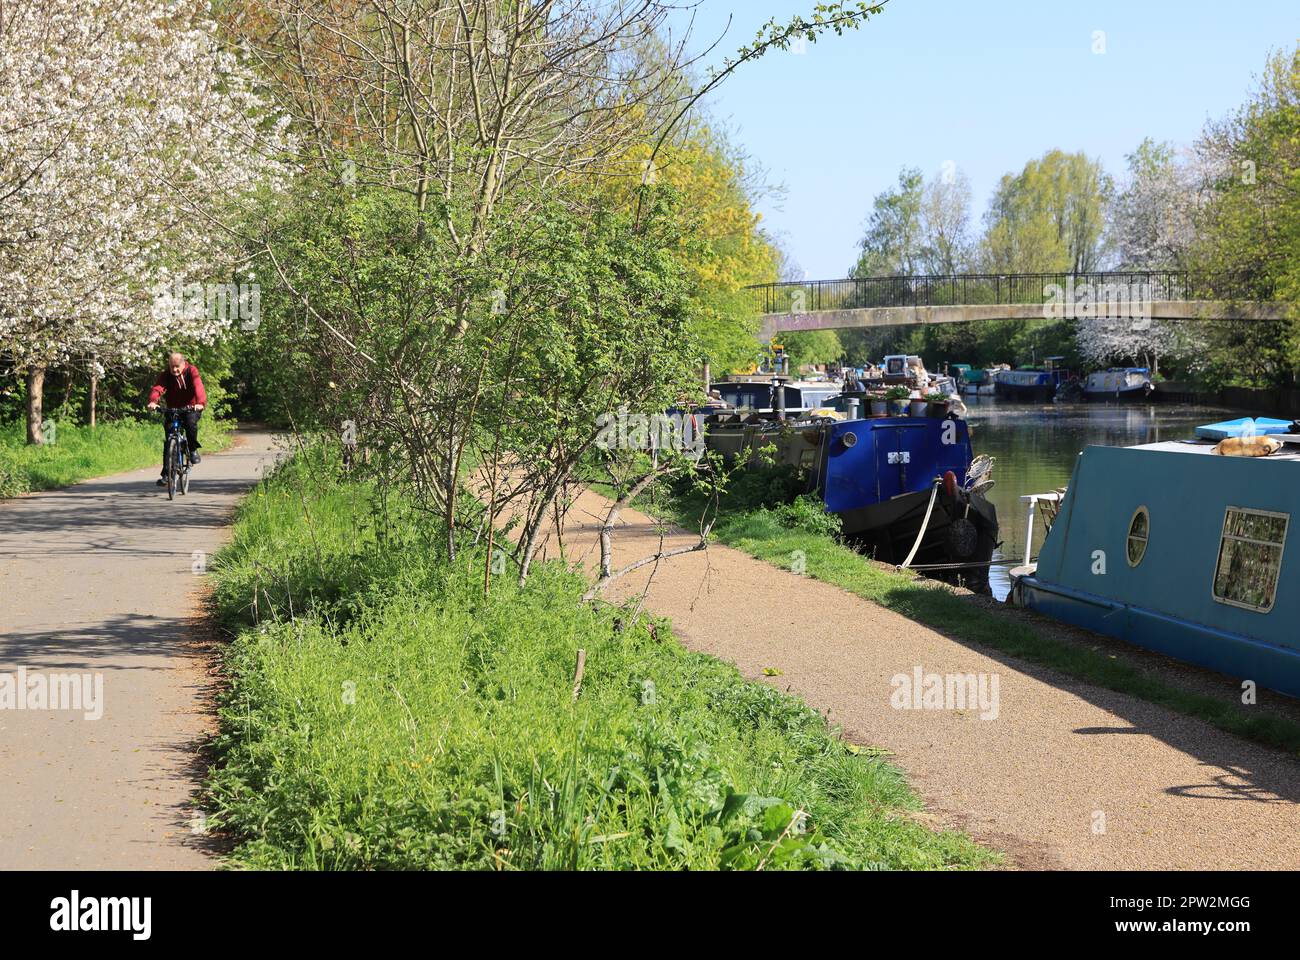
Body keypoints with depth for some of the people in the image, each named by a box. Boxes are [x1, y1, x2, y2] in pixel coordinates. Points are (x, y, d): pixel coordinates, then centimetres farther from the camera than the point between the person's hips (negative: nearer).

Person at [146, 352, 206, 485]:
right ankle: (166, 474, 0)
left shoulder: (191, 371, -12)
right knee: (168, 442, -6)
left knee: (190, 422, -36)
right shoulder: (166, 374, -7)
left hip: (191, 408, -2)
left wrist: (201, 403, -48)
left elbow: (198, 386, -29)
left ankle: (193, 449, -11)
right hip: (172, 410, 2)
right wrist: (153, 401, -46)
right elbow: (157, 387, -24)